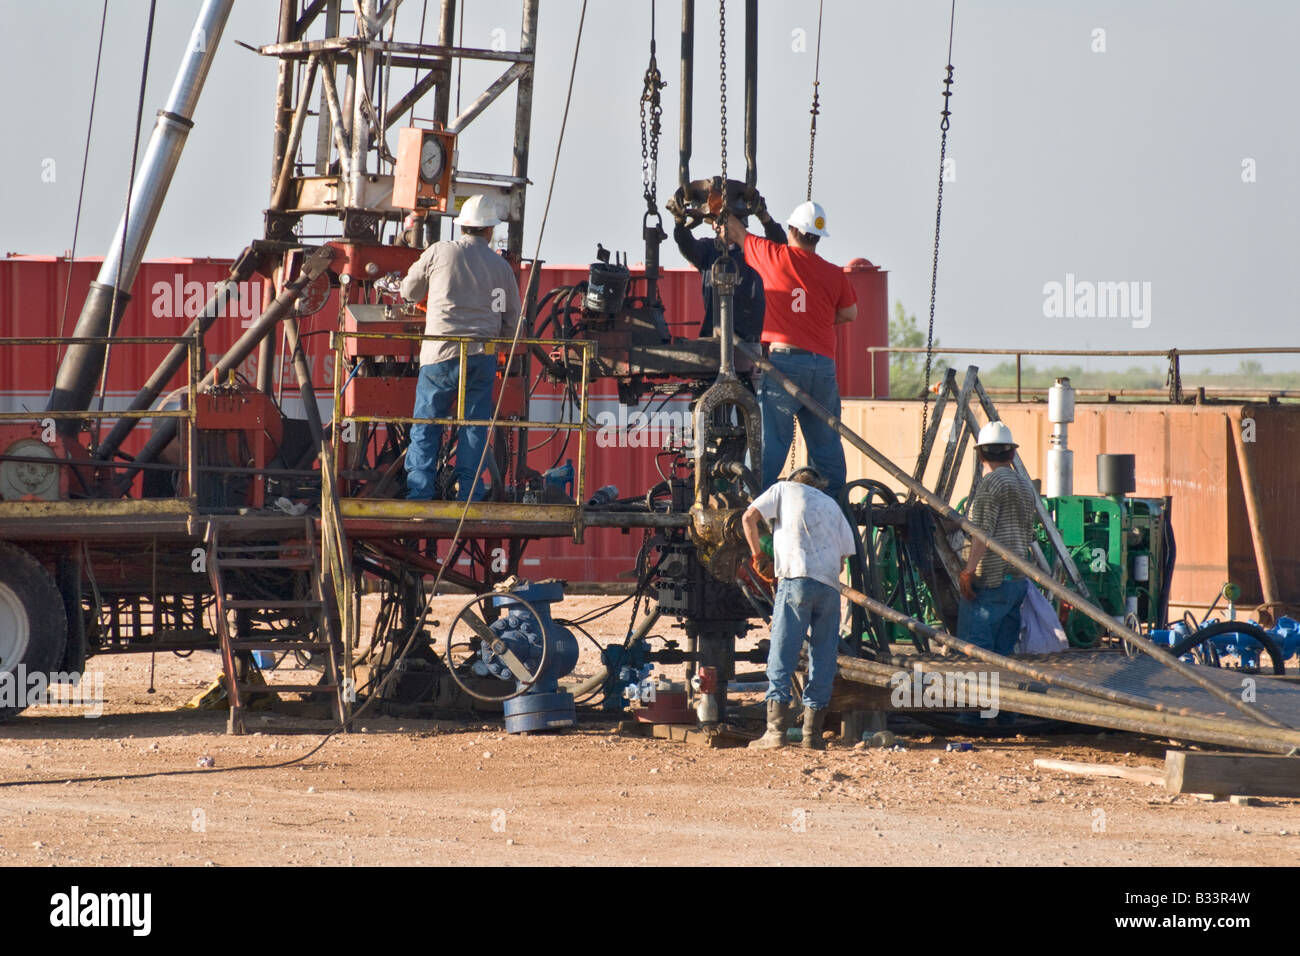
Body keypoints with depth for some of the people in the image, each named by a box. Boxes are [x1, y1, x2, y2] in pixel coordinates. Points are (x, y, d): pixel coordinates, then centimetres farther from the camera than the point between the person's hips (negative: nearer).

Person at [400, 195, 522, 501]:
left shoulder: (439, 253, 1)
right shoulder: (501, 267, 8)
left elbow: (409, 292, 15)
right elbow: (512, 318, 15)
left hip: (441, 354, -2)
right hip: (482, 357, 2)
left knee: (426, 428, 3)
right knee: (474, 430, 6)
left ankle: (419, 494, -4)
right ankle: (469, 496, 3)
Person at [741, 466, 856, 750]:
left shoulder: (784, 489, 17)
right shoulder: (832, 504, 27)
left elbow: (749, 517, 4)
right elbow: (844, 554, 19)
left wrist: (758, 556, 12)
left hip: (796, 579, -4)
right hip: (830, 586, 4)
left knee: (782, 656, -5)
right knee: (823, 660, 8)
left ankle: (776, 730, -13)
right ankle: (813, 733, 6)